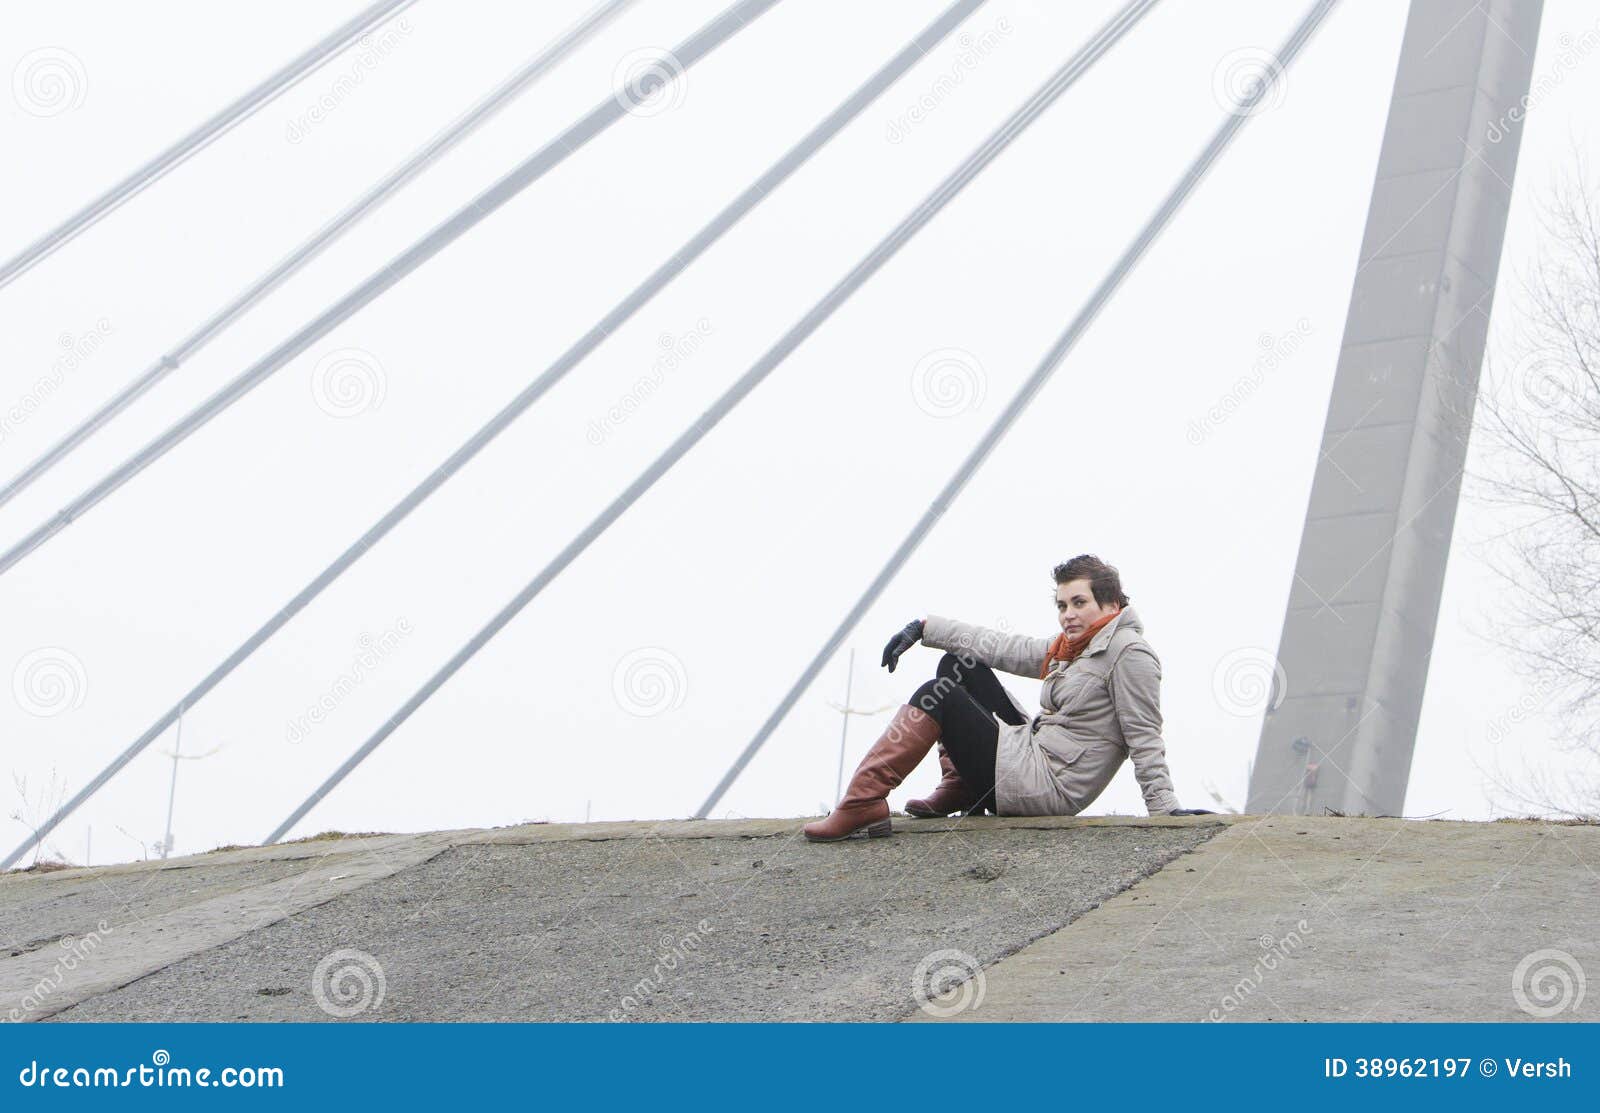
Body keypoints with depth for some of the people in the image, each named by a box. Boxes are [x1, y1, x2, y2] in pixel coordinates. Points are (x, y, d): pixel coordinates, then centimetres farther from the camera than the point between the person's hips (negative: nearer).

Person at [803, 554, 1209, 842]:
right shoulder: (1069, 649, 17)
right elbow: (1000, 646, 17)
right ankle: (959, 788, 8)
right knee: (958, 665, 19)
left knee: (936, 698, -12)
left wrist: (1165, 807, -22)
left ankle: (863, 803, -18)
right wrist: (923, 627, 15)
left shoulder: (1130, 654, -10)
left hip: (1046, 787, -10)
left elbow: (1144, 739, -16)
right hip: (1032, 752, 10)